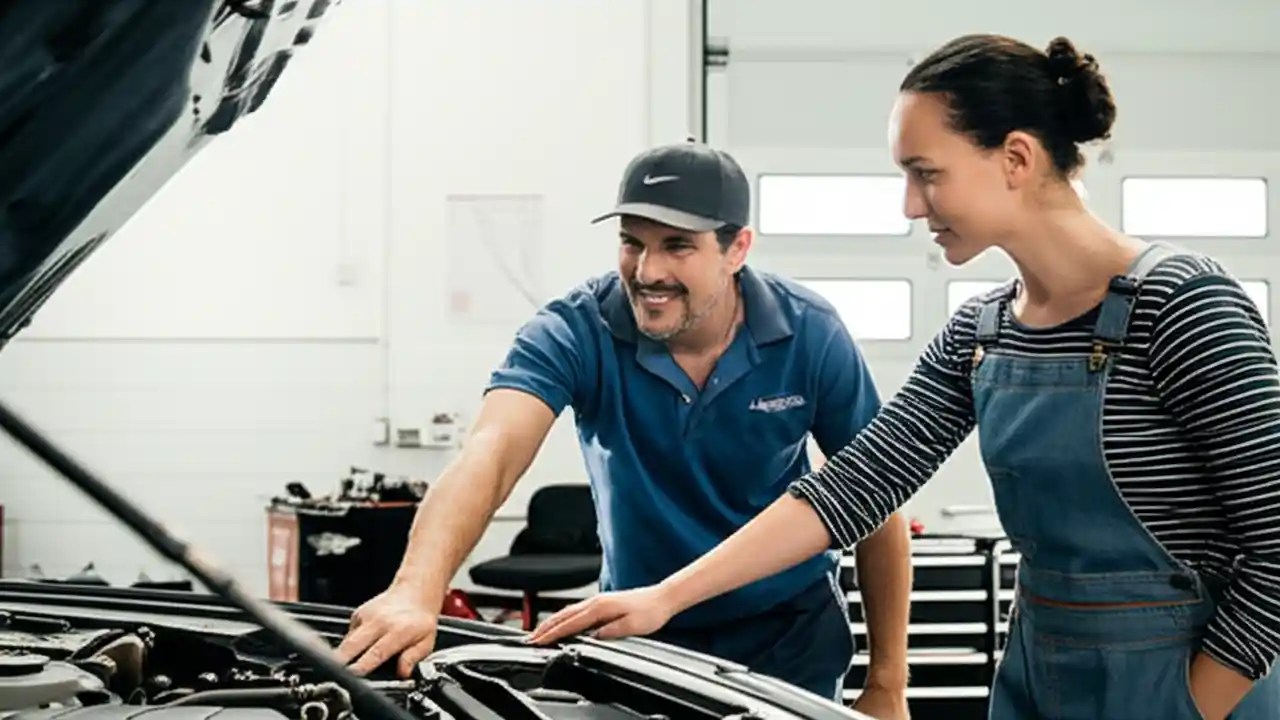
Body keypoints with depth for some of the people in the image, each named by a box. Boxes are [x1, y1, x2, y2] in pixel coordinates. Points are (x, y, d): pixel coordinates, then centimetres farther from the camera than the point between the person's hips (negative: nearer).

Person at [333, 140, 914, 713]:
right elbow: (490, 455, -39)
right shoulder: (577, 331, -22)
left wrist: (886, 686, -7)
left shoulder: (811, 335, -18)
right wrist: (417, 593, -58)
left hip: (791, 630, 0)